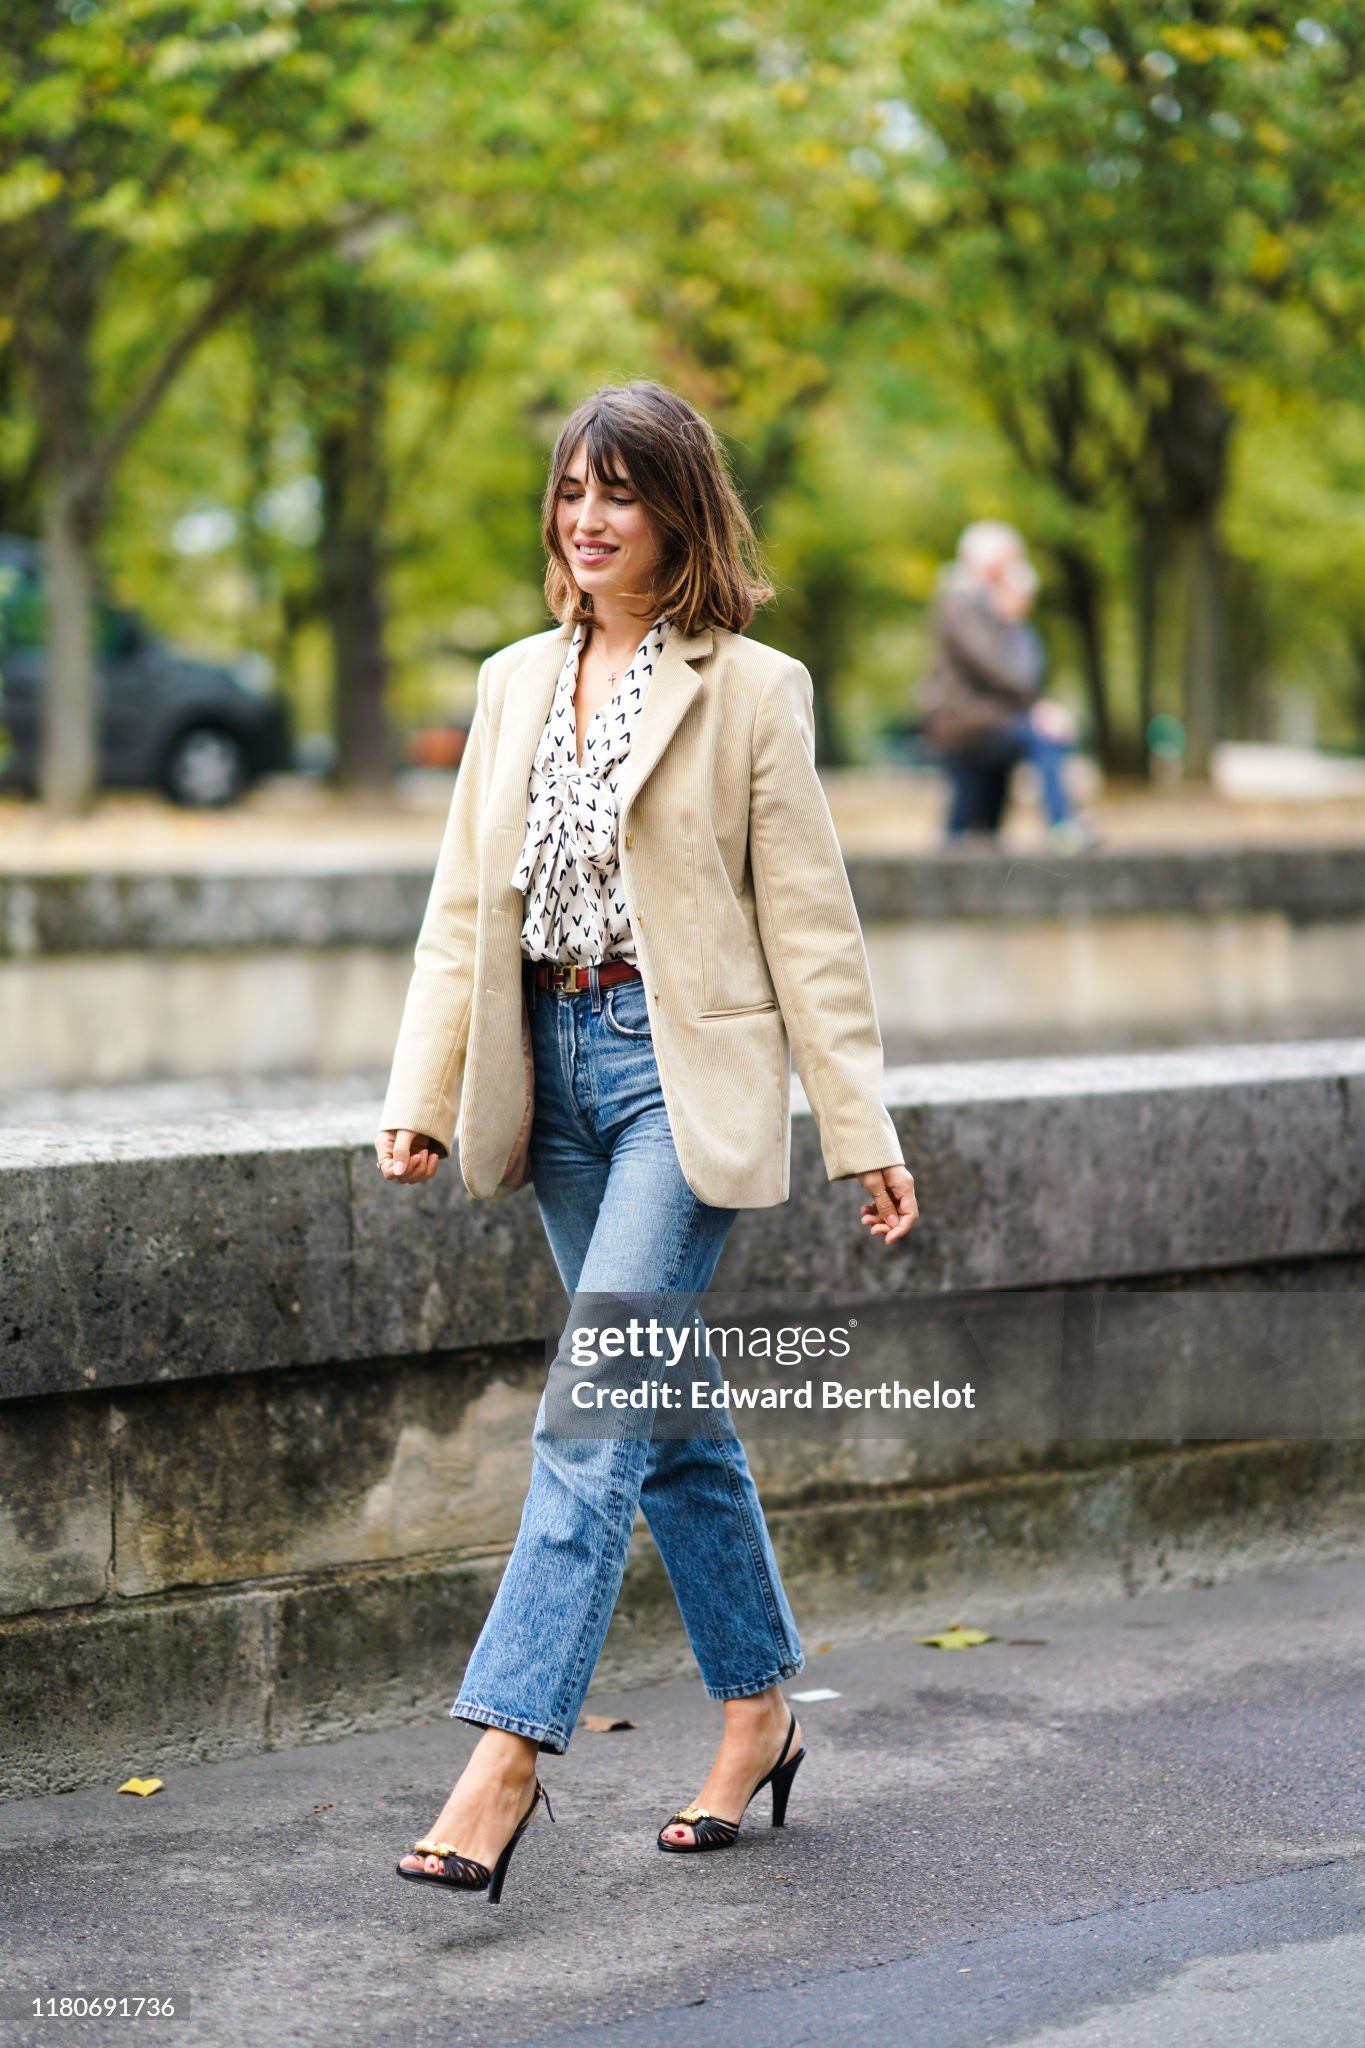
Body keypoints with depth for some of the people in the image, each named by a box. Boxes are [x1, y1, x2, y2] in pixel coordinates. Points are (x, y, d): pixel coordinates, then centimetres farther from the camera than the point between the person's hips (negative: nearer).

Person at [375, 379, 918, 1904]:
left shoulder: (750, 691, -3)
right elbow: (462, 906, 12)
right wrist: (420, 1094, 3)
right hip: (552, 1066, 6)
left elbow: (809, 921, -3)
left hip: (687, 1074, -6)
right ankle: (757, 1714, 25)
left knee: (593, 1411, -14)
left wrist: (862, 1128, -5)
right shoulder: (514, 684, 12)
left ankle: (506, 1754, -15)